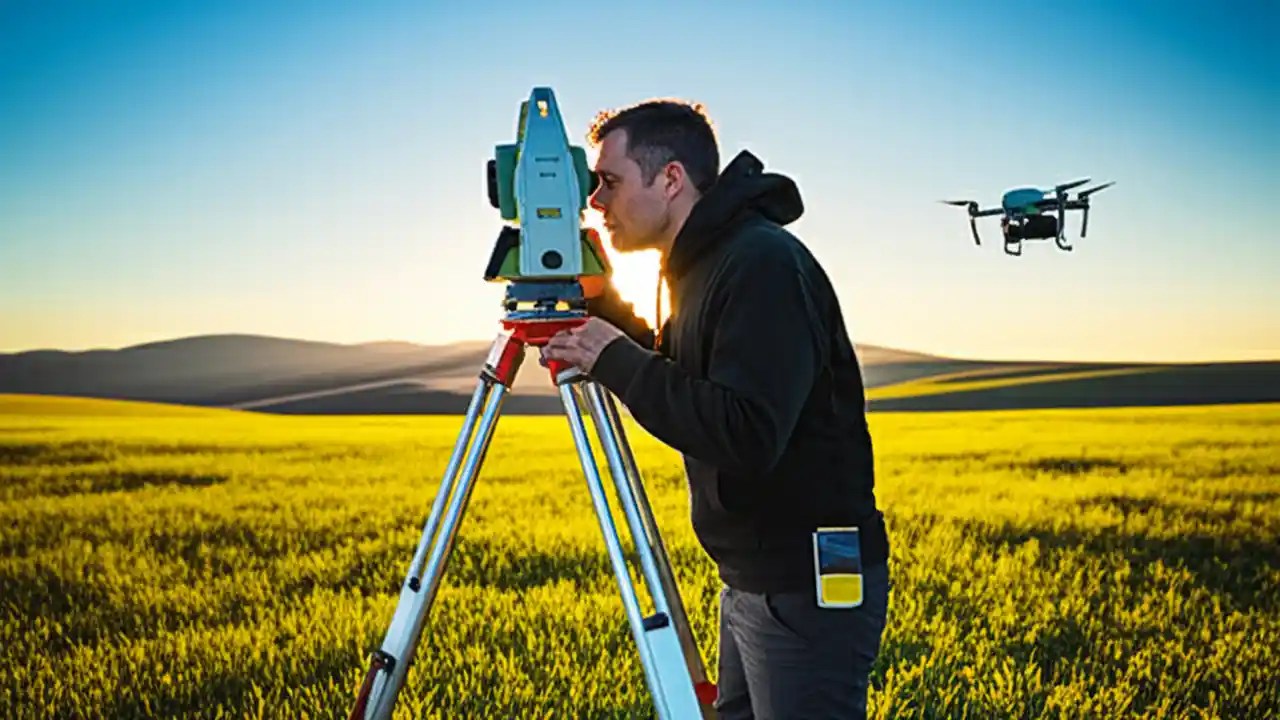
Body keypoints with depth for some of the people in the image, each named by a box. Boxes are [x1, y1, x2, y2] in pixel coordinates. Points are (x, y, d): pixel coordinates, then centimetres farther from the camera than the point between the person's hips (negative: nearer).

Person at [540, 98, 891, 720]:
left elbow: (748, 437, -29)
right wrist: (604, 313, 6)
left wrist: (617, 362, -22)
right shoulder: (704, 264, 10)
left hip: (810, 588, -10)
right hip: (752, 578, 10)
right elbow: (687, 392, 18)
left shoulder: (764, 264, -20)